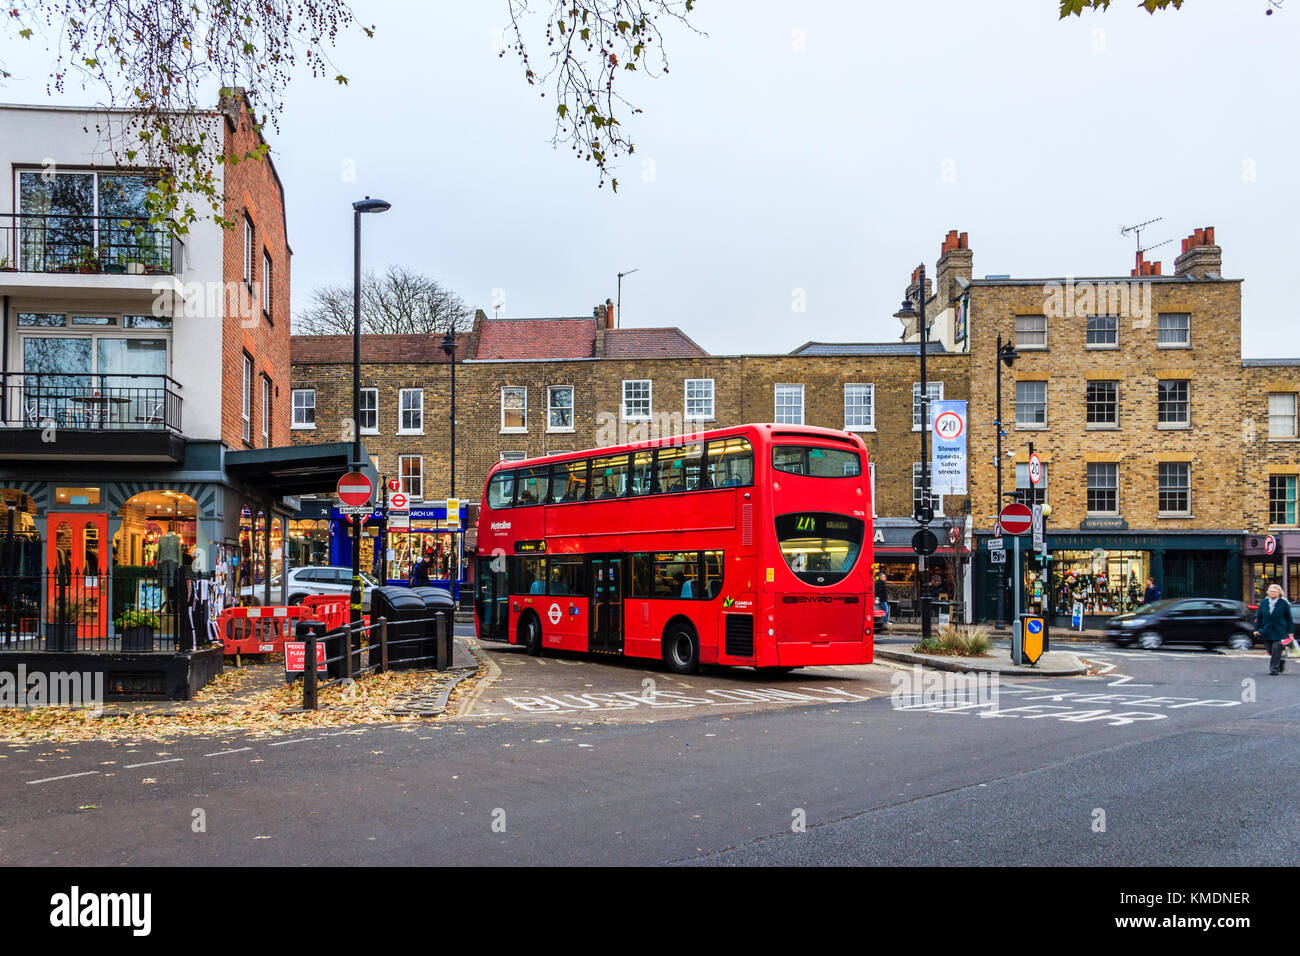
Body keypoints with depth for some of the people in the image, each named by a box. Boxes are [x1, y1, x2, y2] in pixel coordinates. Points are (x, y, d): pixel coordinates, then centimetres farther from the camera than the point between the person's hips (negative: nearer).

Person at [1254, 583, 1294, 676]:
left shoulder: (1283, 603, -2)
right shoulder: (1264, 602, 6)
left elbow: (1289, 618, 2)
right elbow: (1259, 617, 9)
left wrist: (1290, 632, -1)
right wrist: (1257, 629, 4)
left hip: (1279, 631, -4)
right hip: (1268, 631, 4)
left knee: (1276, 649, -11)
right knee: (1271, 651, 8)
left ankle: (1274, 668, -3)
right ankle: (1281, 661, 32)